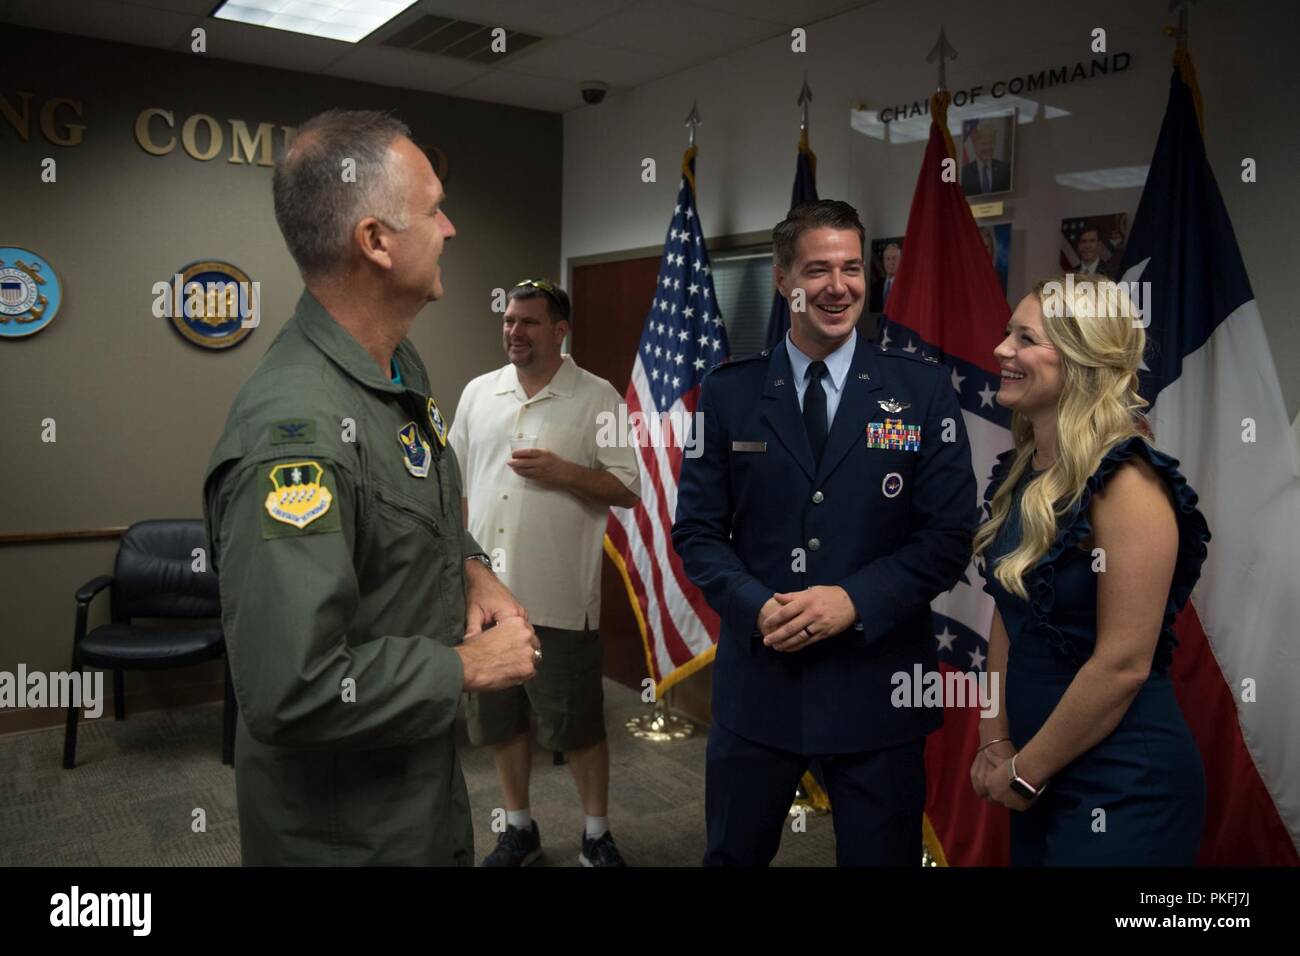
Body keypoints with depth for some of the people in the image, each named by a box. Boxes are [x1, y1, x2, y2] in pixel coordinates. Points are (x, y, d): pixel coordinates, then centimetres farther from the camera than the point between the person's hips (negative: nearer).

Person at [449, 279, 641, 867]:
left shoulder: (597, 398, -5)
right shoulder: (478, 393, 9)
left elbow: (627, 489, -6)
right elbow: (456, 484, 13)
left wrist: (563, 472, -19)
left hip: (558, 596, -4)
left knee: (577, 722, 6)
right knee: (499, 717, 16)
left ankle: (597, 835, 26)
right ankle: (519, 829, 34)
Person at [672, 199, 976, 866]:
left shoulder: (923, 389, -2)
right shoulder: (728, 392, 1)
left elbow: (949, 534, -4)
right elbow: (697, 528, 1)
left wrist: (854, 601, -17)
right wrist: (756, 607, -15)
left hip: (877, 685, -1)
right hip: (757, 675, 1)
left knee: (881, 855, 16)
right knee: (732, 855, 18)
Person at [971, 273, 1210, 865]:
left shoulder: (1126, 482, -20)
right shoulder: (1021, 473, 3)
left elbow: (1125, 665, -22)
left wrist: (1025, 770, -12)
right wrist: (997, 741, 2)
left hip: (1123, 789, -7)